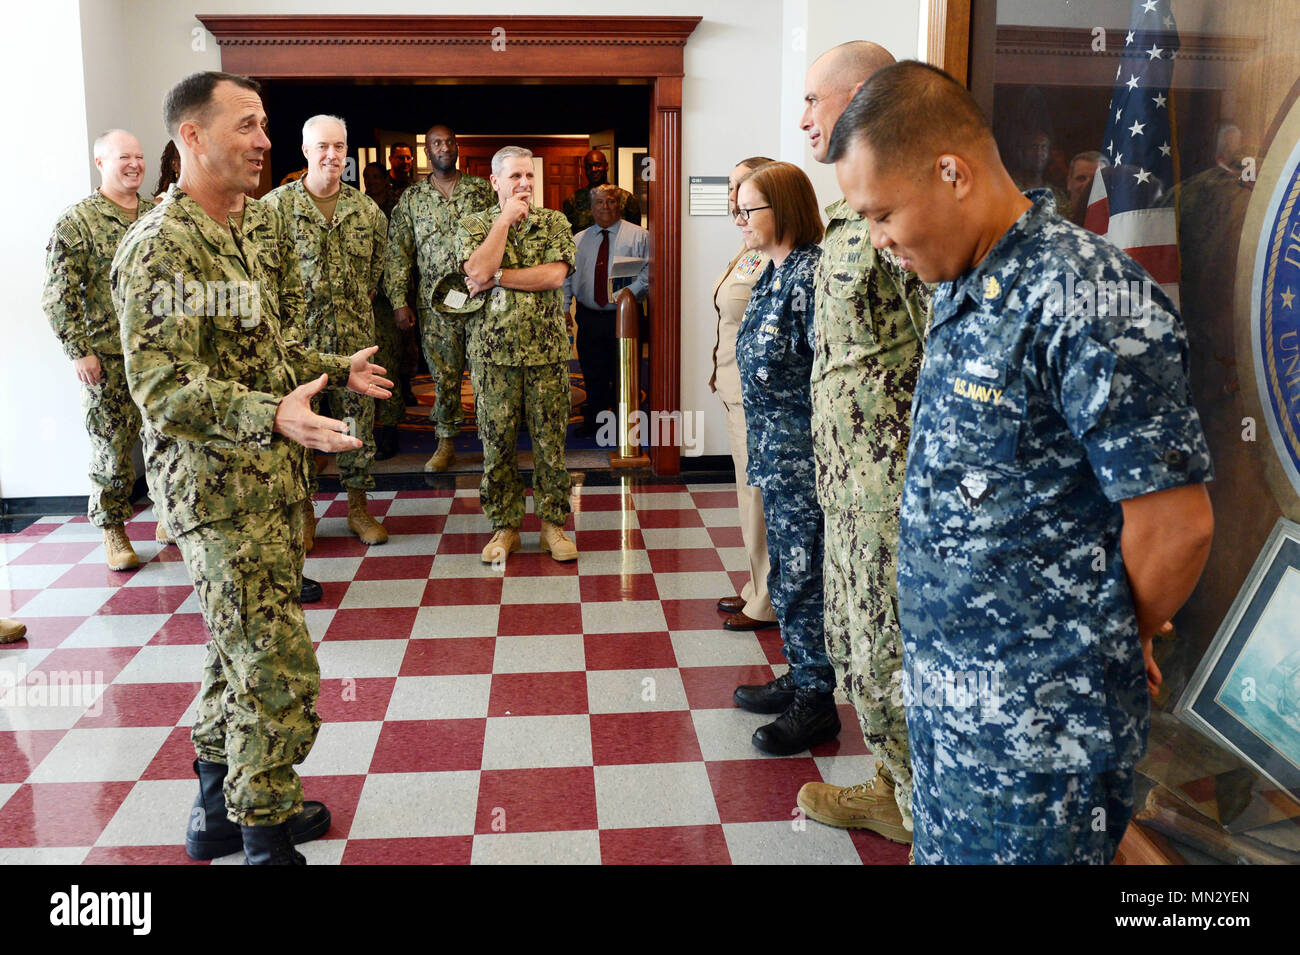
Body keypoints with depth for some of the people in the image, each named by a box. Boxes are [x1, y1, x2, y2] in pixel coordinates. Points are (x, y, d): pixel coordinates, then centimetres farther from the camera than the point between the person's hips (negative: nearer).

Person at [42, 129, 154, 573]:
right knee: (113, 445, 3)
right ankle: (113, 529, 16)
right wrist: (79, 351, -11)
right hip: (108, 357, -4)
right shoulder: (77, 221, -4)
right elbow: (59, 296, -6)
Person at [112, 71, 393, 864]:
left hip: (277, 473, 9)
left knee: (241, 650, 18)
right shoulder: (160, 249, -16)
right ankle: (265, 838, 10)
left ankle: (222, 810, 34)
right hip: (220, 486, -9)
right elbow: (162, 386, -24)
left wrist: (335, 369, 18)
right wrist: (272, 414, -36)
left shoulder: (260, 226, 12)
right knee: (279, 666, -7)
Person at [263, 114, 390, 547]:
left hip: (354, 336, 3)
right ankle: (303, 512, 19)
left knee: (358, 423, 8)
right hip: (297, 335, -3)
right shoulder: (276, 205, -4)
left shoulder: (366, 209, 7)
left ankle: (358, 507, 22)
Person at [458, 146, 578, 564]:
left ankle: (553, 523, 18)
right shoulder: (473, 225, 5)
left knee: (551, 440, 5)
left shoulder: (554, 223, 6)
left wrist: (497, 277, -13)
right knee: (498, 442, 5)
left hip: (547, 350, 0)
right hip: (493, 350, 0)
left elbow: (555, 275, -11)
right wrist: (506, 218, -10)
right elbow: (477, 271, -15)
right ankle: (505, 527, 18)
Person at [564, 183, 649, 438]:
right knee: (593, 376, 7)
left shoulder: (638, 236, 3)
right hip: (589, 318, 3)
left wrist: (628, 293, -20)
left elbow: (647, 272, -5)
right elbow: (567, 276, 14)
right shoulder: (579, 240, 15)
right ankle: (593, 424, 19)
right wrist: (564, 308, 2)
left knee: (623, 376, -1)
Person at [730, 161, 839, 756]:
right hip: (775, 451, 10)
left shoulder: (812, 274, -16)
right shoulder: (772, 274, 13)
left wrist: (819, 452, -20)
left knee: (803, 574, -1)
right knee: (784, 569, 17)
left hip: (803, 454, -10)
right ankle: (798, 679, 30)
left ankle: (817, 704, 11)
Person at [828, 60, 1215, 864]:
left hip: (1039, 716, -8)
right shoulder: (961, 291, 6)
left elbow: (1177, 524, -19)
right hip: (944, 684, 8)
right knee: (943, 848, 22)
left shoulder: (1088, 300, -23)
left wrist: (1112, 643, -1)